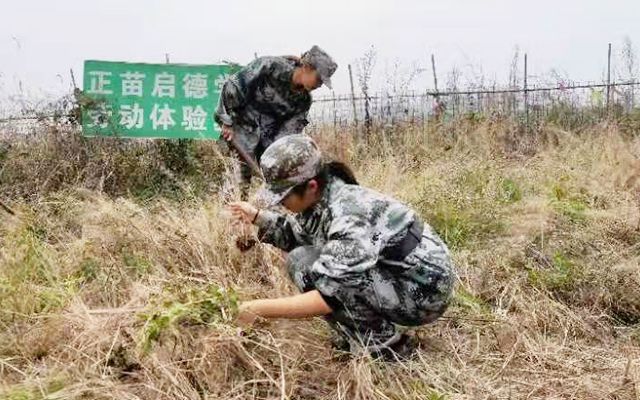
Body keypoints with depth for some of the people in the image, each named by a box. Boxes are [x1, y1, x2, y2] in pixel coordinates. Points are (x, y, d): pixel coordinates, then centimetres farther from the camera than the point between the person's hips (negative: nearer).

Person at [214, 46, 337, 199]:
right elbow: (233, 86, -17)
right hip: (242, 128, -5)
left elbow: (288, 131, -4)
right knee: (241, 175, -9)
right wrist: (227, 122, -14)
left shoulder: (304, 99, -4)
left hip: (269, 138, 5)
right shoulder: (270, 66, -20)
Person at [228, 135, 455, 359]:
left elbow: (331, 298, -32)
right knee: (300, 257, 2)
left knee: (307, 266, -21)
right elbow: (294, 233, 19)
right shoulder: (320, 200, -3)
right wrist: (257, 217, 4)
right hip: (393, 274, 9)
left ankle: (385, 345, -8)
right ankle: (363, 334, 9)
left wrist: (261, 309, -27)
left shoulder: (349, 216, -29)